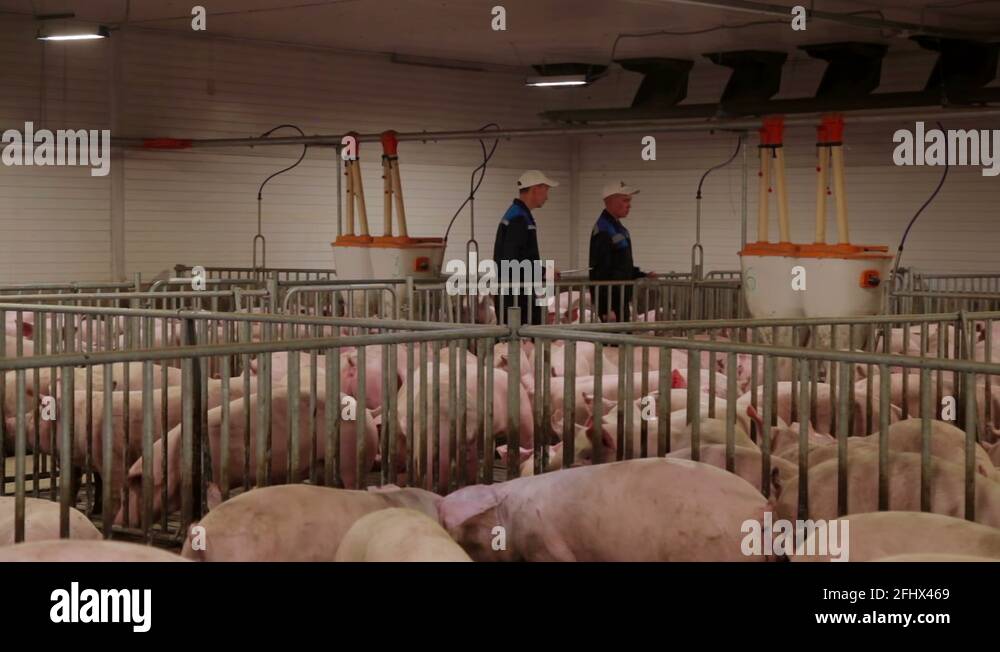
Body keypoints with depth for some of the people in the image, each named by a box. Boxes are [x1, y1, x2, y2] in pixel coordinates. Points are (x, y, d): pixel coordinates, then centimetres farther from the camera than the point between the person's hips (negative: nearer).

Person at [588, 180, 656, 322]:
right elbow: (600, 272, -21)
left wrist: (644, 276, 13)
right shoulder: (603, 231, -17)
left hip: (621, 300, 10)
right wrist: (607, 309, -24)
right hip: (610, 303, -10)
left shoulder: (619, 228, 16)